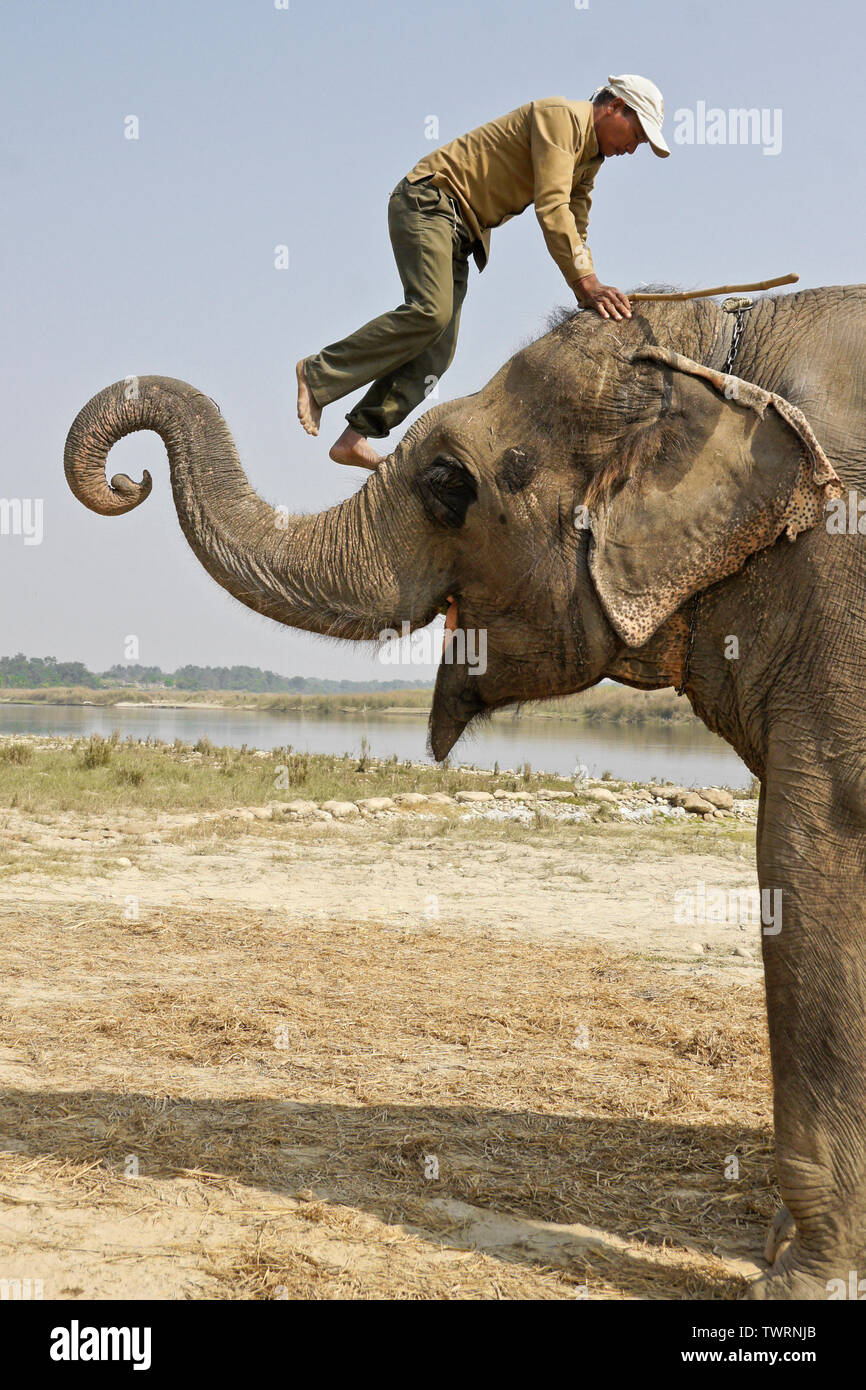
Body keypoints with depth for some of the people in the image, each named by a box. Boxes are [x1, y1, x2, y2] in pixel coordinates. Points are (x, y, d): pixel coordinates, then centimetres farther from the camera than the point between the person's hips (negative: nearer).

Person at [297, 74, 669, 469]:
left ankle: (355, 439, -7)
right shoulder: (561, 116, -13)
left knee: (436, 352, -3)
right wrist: (586, 282, -27)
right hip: (428, 201, -10)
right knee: (429, 312, -27)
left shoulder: (590, 160, 18)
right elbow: (551, 208, -22)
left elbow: (574, 232, 20)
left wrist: (592, 294, 5)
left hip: (459, 234, 10)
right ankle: (318, 373, -16)